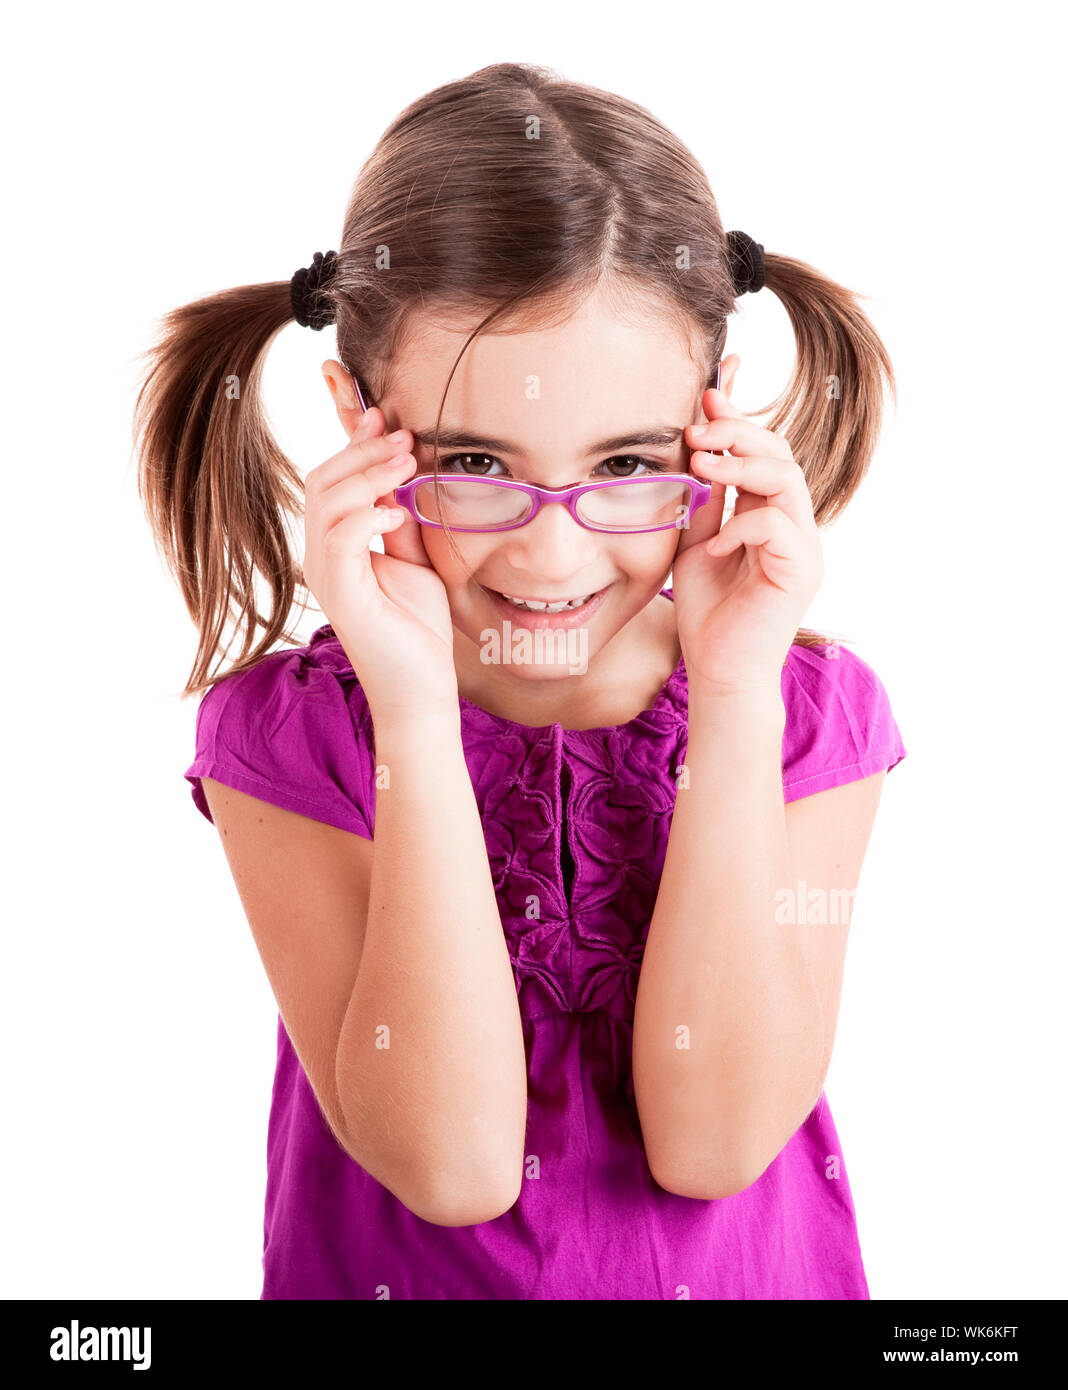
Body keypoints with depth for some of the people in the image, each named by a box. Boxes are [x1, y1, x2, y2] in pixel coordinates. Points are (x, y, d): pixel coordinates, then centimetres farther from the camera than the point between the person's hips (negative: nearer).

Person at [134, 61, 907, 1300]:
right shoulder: (283, 733, -12)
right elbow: (453, 1167, -19)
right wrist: (416, 719, -27)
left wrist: (737, 702, -23)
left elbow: (709, 1141, -17)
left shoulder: (811, 710, -8)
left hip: (748, 1273, 1)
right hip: (400, 1274, -1)